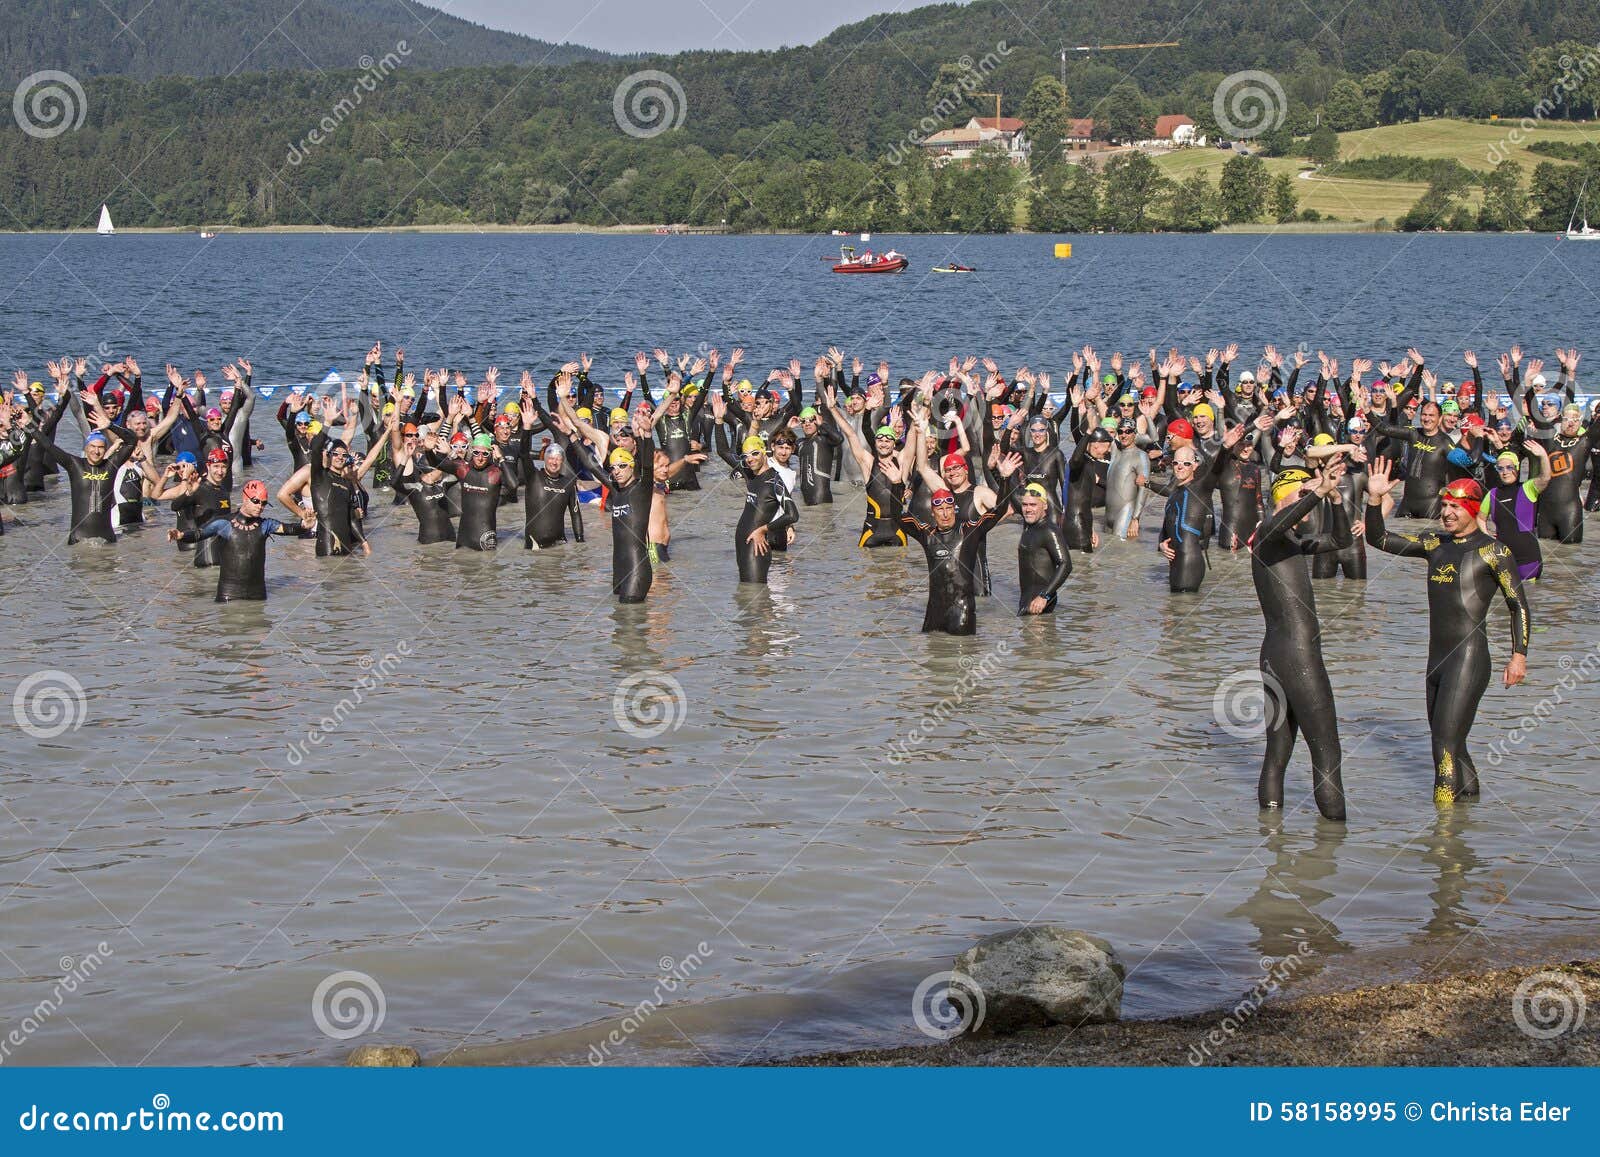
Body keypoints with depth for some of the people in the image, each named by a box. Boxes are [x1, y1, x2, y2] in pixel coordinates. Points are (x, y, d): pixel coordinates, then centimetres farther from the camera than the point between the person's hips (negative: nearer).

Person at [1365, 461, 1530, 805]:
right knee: (1451, 746, 15)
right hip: (1437, 660, 7)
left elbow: (1518, 604, -4)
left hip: (1470, 658, -7)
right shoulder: (1435, 544, 13)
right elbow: (1379, 540, 11)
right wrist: (1375, 500, -4)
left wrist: (1519, 655, -12)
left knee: (1445, 745, -15)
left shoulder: (1493, 551, -4)